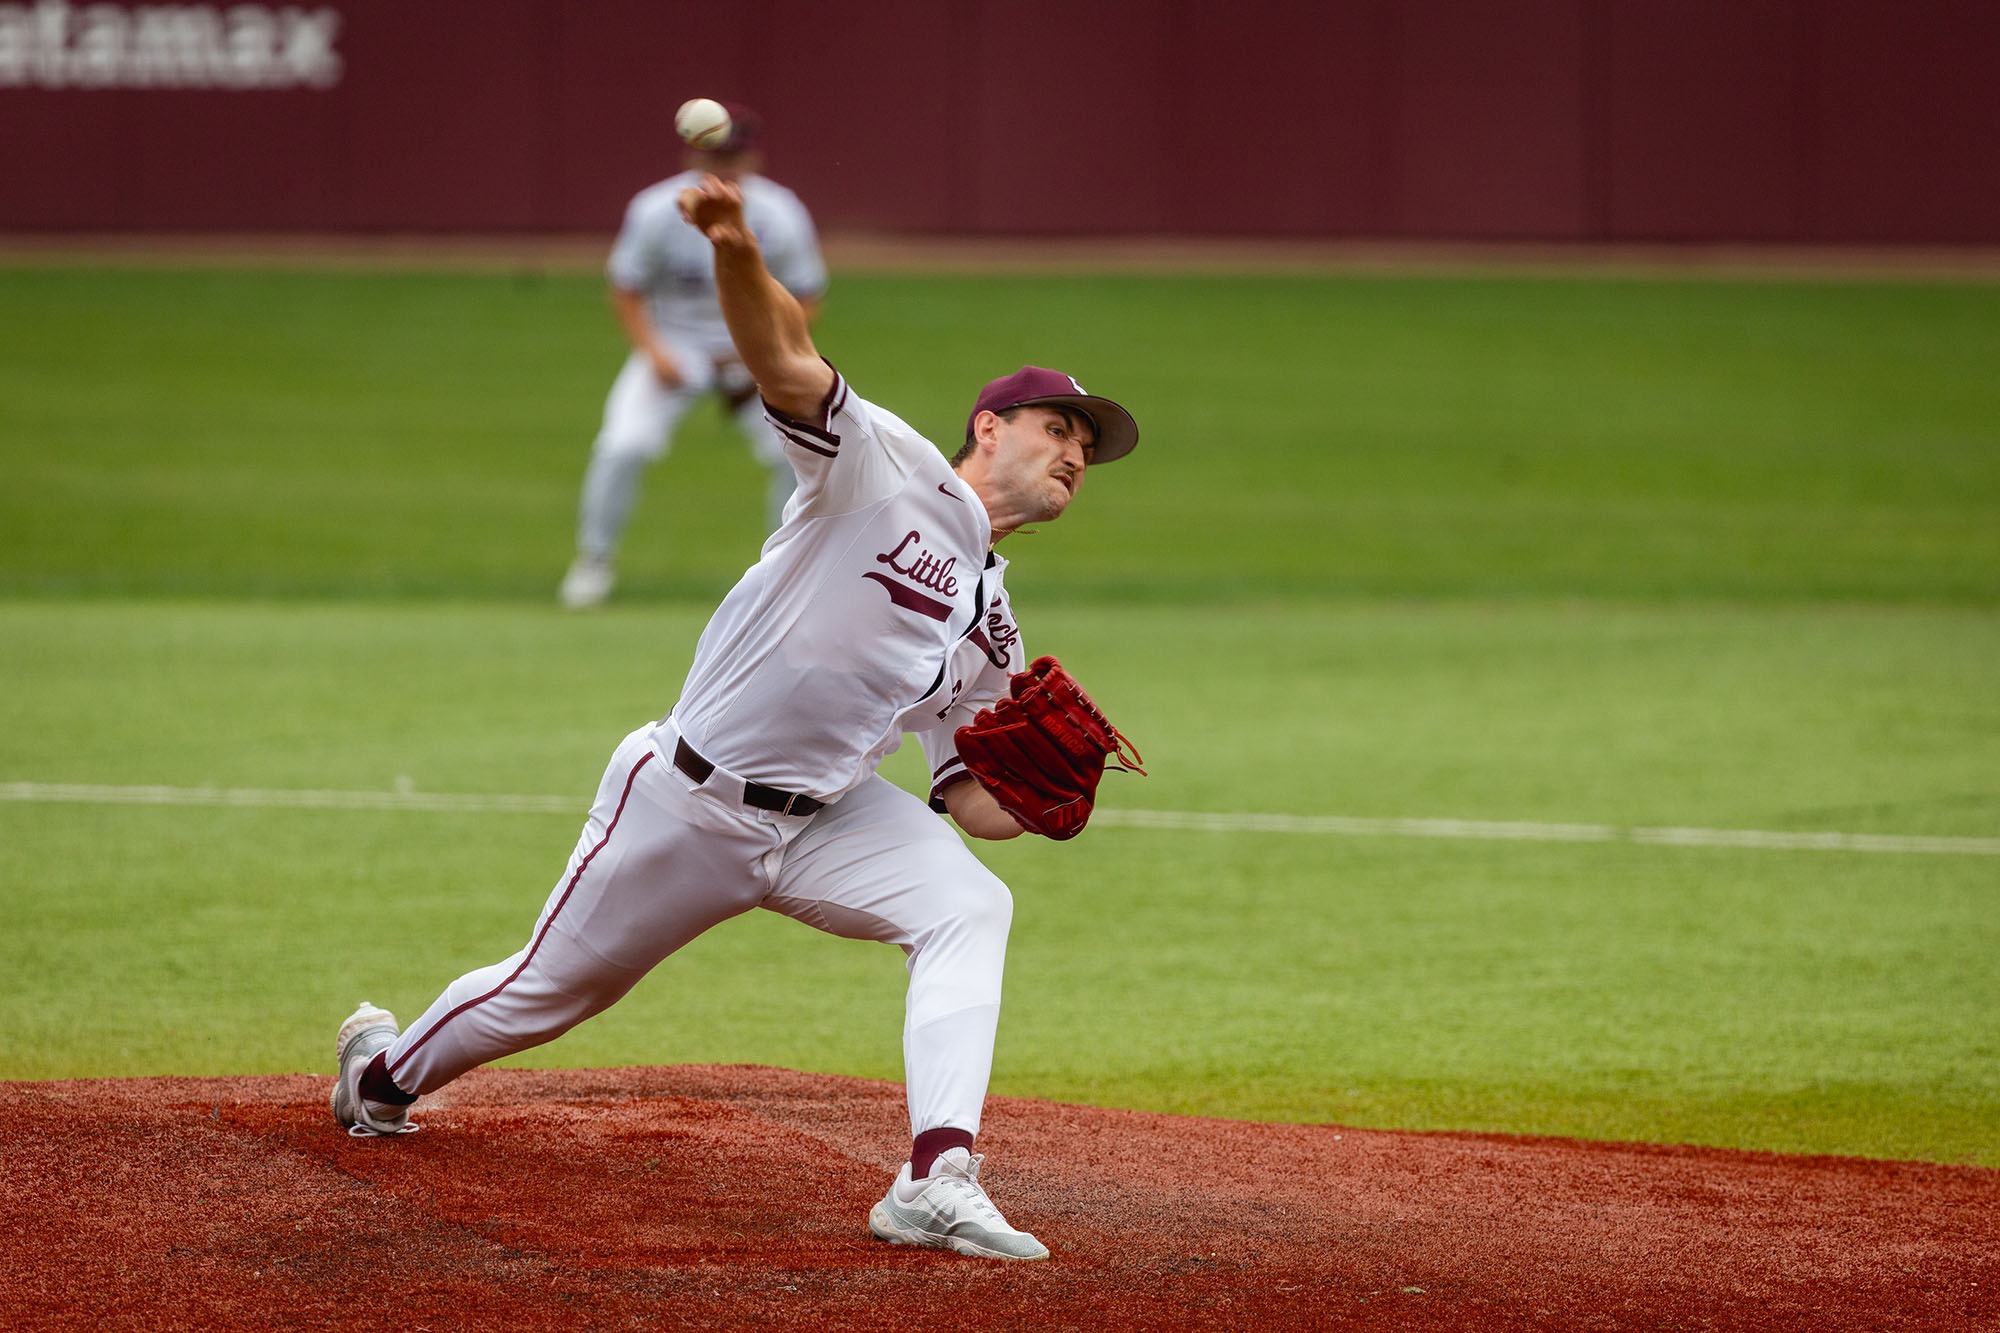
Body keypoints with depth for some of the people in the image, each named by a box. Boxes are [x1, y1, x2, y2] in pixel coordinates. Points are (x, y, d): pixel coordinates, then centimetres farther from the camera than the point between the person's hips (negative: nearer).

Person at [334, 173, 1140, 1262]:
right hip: (689, 798, -5)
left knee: (969, 906, -22)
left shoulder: (993, 639, 11)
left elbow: (977, 804, 11)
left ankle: (938, 1182, -30)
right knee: (549, 989, 10)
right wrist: (738, 255, -45)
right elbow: (786, 361, -24)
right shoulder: (887, 468, -7)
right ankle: (389, 1068, 42)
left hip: (827, 821, 5)